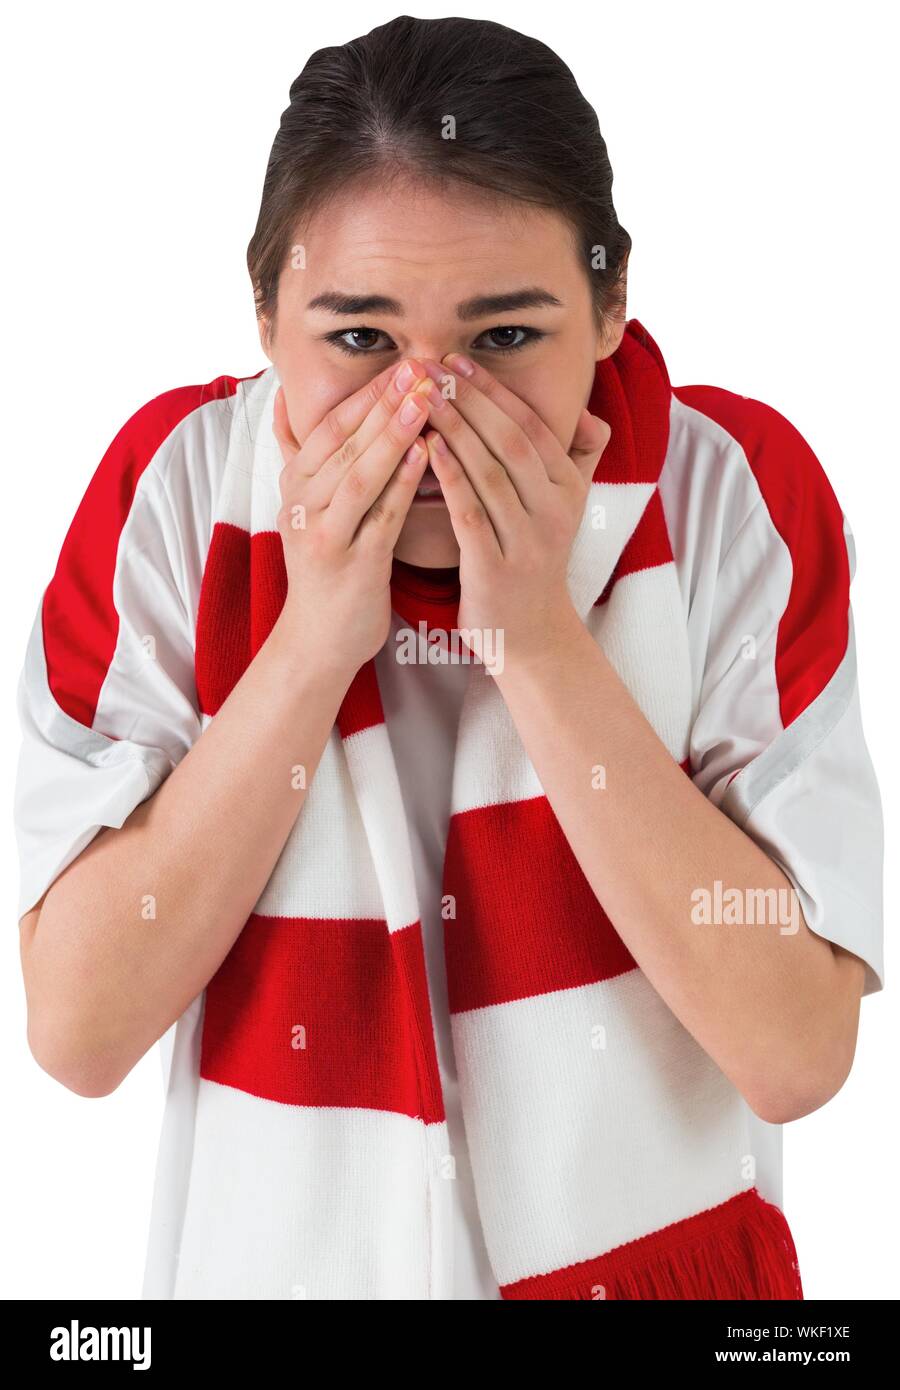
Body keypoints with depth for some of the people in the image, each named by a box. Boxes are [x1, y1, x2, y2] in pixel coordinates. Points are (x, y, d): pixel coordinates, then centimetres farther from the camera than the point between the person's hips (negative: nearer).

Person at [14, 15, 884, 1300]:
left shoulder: (739, 491, -17)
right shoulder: (171, 485, -15)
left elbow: (799, 1057, -22)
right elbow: (79, 1033, -18)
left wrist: (538, 642, -28)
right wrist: (312, 643, -27)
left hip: (654, 1255, 0)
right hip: (276, 1257, 1)